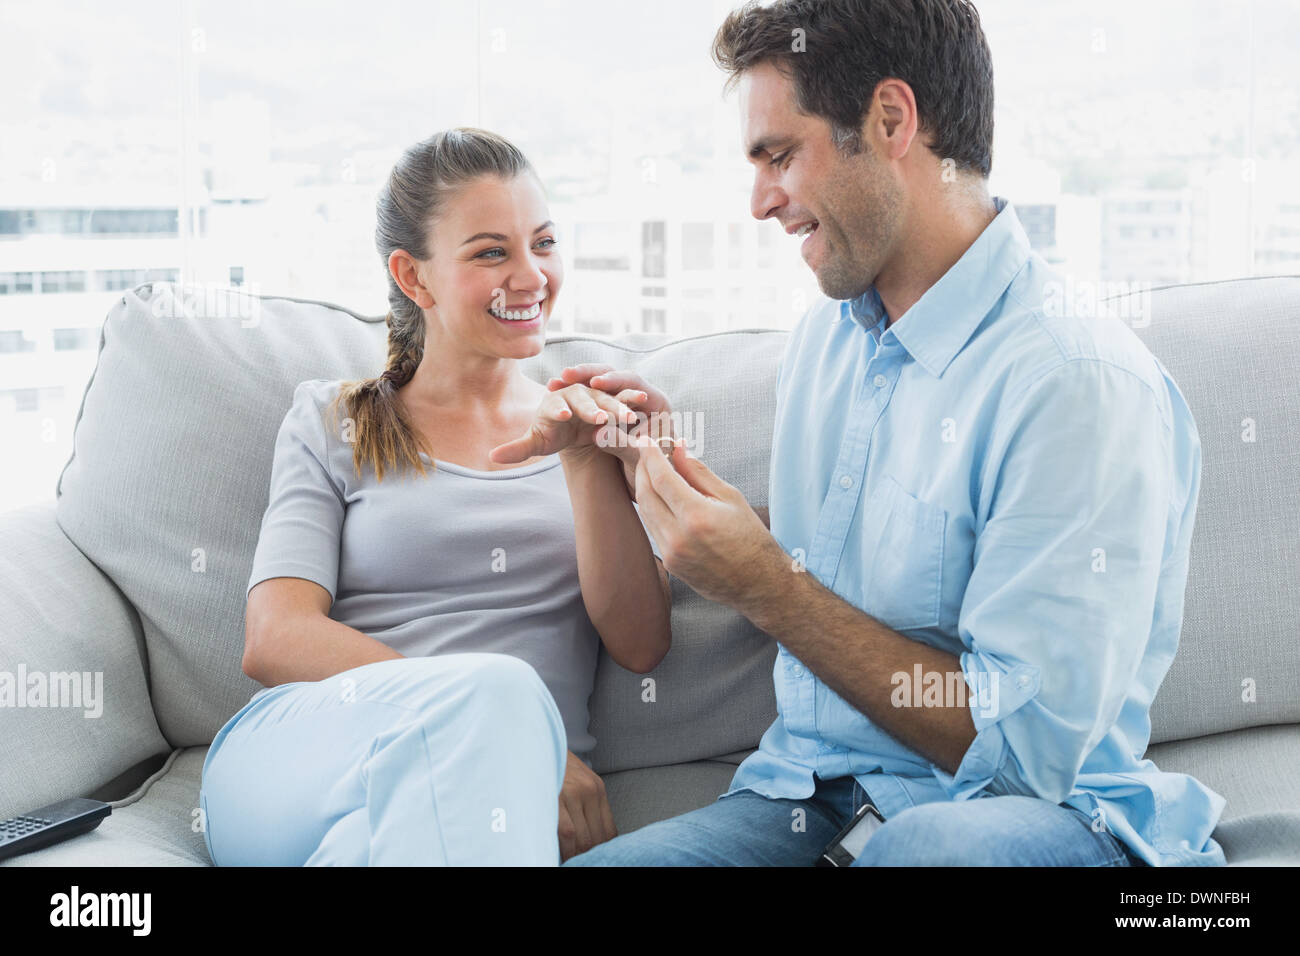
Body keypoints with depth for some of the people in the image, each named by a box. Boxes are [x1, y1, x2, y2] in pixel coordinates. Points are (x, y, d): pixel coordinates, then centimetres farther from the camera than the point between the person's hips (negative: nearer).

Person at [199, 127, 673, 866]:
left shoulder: (578, 422, 20)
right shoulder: (333, 423, 15)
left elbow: (641, 645, 8)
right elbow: (275, 640, 0)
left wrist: (588, 461, -7)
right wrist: (490, 716, -15)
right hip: (299, 767, 0)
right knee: (499, 689, -35)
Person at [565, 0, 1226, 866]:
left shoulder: (1083, 384, -17)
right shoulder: (825, 334, 10)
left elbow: (1028, 753, -20)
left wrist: (765, 586, -17)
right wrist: (677, 483, 5)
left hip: (1038, 815, -6)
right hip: (813, 797, 6)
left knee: (936, 841, -39)